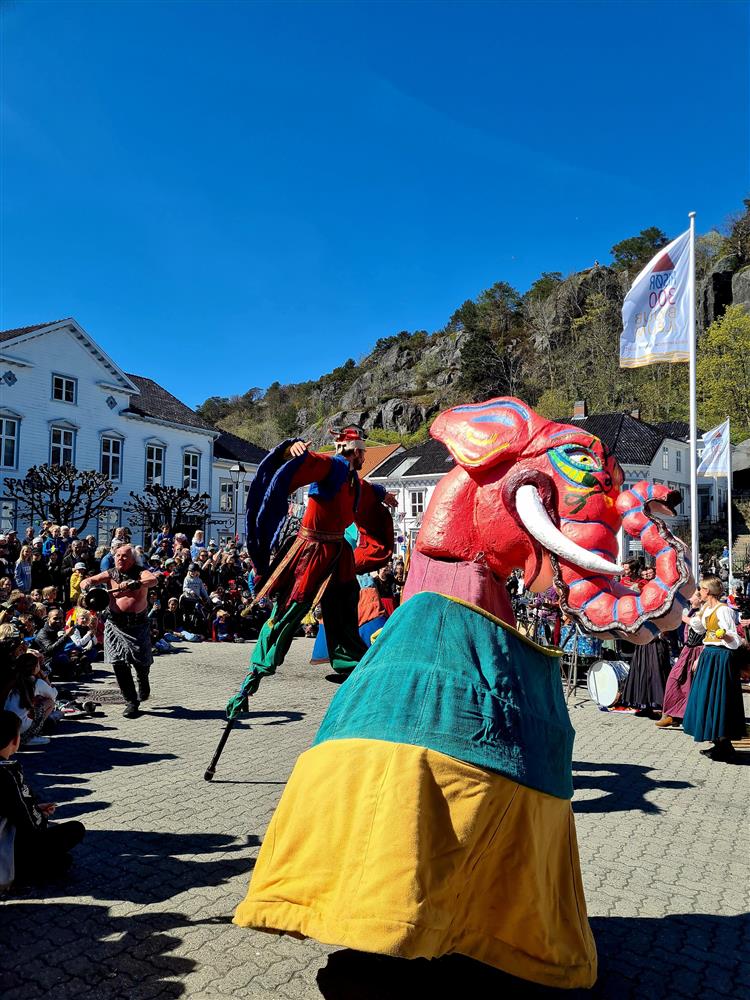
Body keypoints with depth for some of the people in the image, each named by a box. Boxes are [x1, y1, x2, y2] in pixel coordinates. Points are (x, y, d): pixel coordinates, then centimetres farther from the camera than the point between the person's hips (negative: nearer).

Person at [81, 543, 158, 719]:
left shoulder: (140, 574, -3)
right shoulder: (111, 575, 7)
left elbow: (154, 580, -24)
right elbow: (85, 582, 6)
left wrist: (133, 584, -40)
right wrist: (88, 587, -18)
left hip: (138, 624, -2)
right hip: (116, 624, 2)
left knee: (141, 662, 1)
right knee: (119, 663, -4)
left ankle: (143, 682, 37)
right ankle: (131, 701, 10)